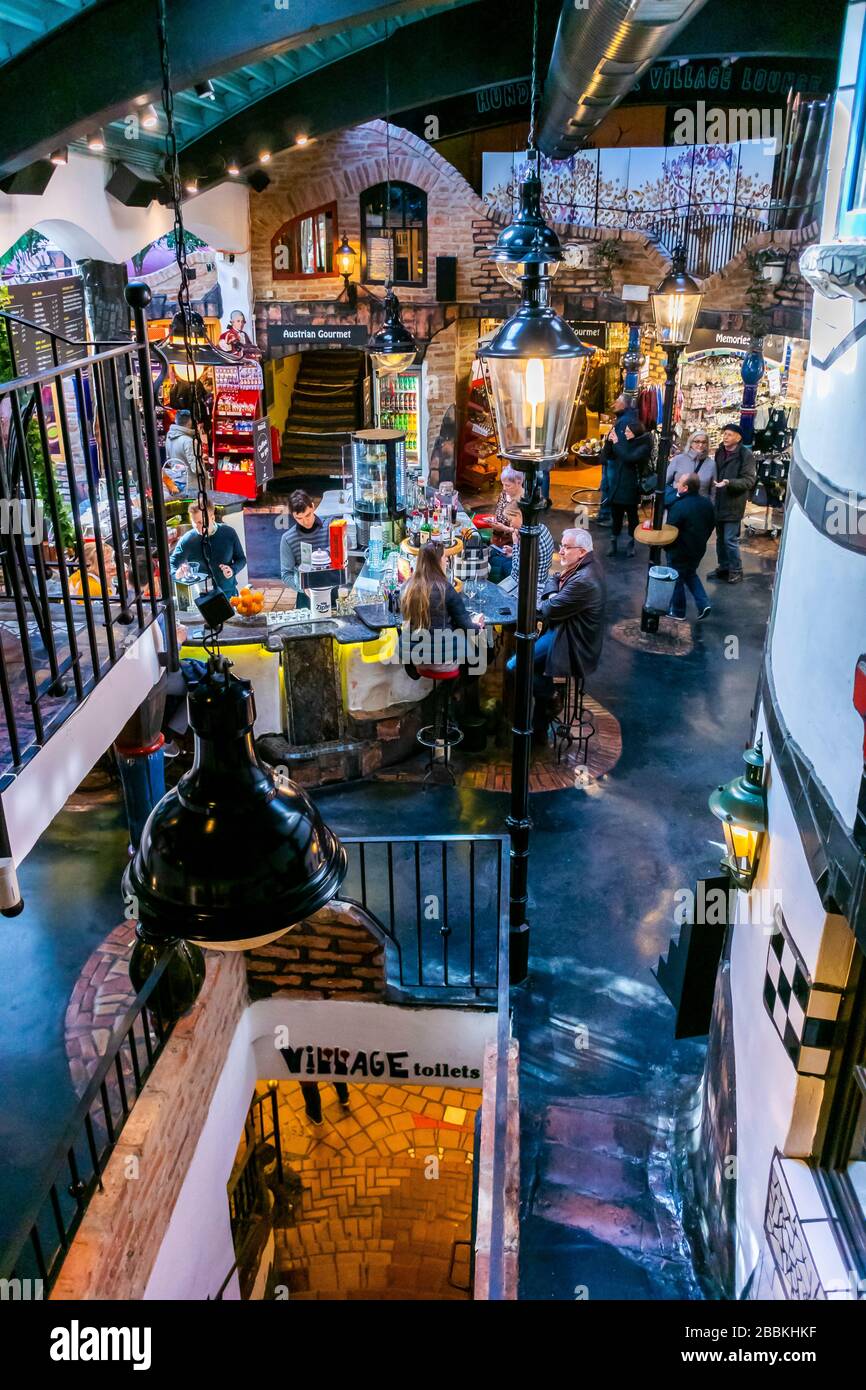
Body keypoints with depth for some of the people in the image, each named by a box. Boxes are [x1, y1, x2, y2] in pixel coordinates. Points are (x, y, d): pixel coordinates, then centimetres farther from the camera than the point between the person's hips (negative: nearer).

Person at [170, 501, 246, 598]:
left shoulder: (228, 533, -7)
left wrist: (233, 569, -17)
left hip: (228, 593, 1)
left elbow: (241, 559, 4)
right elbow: (171, 565, -4)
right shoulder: (186, 540, -10)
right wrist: (177, 574, -27)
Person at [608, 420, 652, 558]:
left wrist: (616, 443, -20)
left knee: (632, 515, 8)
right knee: (616, 515, 9)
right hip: (617, 486, 5)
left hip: (631, 487, -5)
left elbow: (629, 458, -27)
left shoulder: (643, 447, -12)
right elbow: (611, 456, 8)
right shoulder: (625, 441, 3)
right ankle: (613, 542, 18)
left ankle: (631, 543, 20)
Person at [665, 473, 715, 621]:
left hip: (680, 552, -7)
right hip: (699, 549, 7)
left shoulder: (679, 507, -26)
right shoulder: (707, 503, -2)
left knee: (677, 580, 11)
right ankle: (703, 603, 15)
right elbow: (711, 525, 10)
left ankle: (678, 612, 22)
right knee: (691, 575, 26)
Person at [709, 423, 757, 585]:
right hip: (719, 503, 6)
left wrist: (729, 482, -29)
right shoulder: (720, 452, 9)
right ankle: (723, 567, 28)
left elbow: (750, 480, -15)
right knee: (720, 538, 15)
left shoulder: (745, 455, -11)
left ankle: (736, 570, 11)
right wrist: (713, 497, 12)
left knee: (730, 540, -4)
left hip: (733, 504, -6)